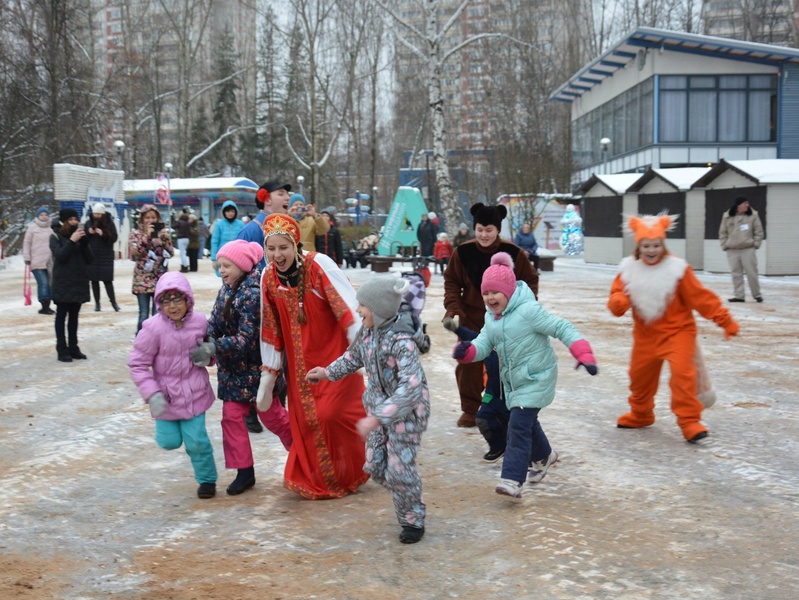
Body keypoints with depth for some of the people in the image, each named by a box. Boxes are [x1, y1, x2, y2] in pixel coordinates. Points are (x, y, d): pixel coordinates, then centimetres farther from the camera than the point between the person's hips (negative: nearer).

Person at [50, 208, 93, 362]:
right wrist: (72, 241, -21)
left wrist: (84, 242, -10)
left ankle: (73, 348, 14)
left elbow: (90, 259, 3)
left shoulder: (79, 236, 11)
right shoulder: (56, 238, -1)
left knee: (74, 316, 9)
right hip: (63, 284, -4)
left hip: (79, 283, 4)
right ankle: (62, 350, -2)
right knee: (61, 316, -2)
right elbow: (59, 256, -17)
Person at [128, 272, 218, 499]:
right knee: (170, 442, 7)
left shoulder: (200, 322, -8)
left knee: (197, 441, -1)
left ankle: (207, 479, 23)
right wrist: (152, 394, -19)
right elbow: (137, 363, -11)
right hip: (166, 395, -1)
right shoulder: (154, 327, -17)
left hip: (194, 393, 1)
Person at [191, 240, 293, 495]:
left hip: (255, 366, -7)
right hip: (232, 368, 7)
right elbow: (215, 322, 4)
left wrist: (212, 349, -28)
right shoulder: (226, 289, 3)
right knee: (231, 416, 4)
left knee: (271, 416, 6)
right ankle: (244, 472, 14)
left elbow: (245, 338, -25)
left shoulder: (253, 293, -22)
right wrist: (204, 344, -16)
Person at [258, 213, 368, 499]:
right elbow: (270, 331, 5)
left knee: (330, 415, -9)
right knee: (305, 422, 5)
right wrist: (267, 379, 8)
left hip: (336, 358, -4)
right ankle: (317, 482, 26)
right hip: (301, 364, 4)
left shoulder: (319, 265, -19)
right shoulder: (268, 277, -4)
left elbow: (349, 308, -20)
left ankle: (348, 476, 17)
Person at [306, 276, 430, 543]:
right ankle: (407, 507, 34)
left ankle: (413, 521, 18)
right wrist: (328, 372, 21)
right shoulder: (367, 333, -2)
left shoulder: (402, 342, -29)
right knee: (375, 465, 10)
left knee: (399, 468, -5)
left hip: (407, 412, -8)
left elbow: (411, 388, -36)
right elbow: (354, 357, 22)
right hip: (379, 408, 8)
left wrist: (377, 418, -38)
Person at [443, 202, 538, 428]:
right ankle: (470, 410, 19)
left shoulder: (513, 252, -12)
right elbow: (452, 281, 0)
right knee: (468, 363, 3)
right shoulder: (463, 252, -12)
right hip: (471, 318, 1)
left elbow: (530, 280, 1)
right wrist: (452, 308, -11)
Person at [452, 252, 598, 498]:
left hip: (537, 379, -8)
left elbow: (562, 328, -22)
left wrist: (584, 355, -31)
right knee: (527, 423, 23)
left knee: (519, 425, -17)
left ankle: (512, 480, -18)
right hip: (513, 381, 8)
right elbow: (484, 344, -3)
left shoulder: (528, 310, -21)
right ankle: (543, 456, 50)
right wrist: (466, 351, -26)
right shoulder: (491, 317, 3)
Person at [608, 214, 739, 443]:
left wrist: (725, 320, -11)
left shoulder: (677, 269, -15)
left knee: (682, 373, -22)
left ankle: (689, 422, -12)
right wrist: (619, 302, -27)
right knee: (639, 375, 16)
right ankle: (640, 415, 41)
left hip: (677, 331, -4)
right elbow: (616, 298, -2)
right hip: (646, 334, 4)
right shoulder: (629, 269, -5)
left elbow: (701, 297, -11)